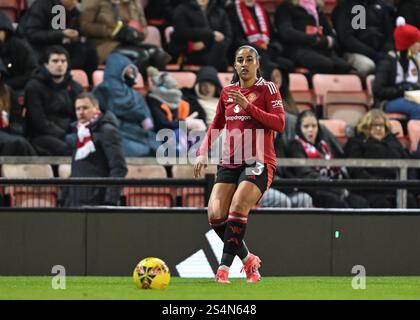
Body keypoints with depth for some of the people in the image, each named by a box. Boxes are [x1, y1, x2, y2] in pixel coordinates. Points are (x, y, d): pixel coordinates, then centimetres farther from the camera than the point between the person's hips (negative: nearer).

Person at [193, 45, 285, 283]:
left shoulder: (267, 89, 0)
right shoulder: (227, 92, 15)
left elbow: (279, 124, -11)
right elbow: (216, 126, 26)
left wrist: (249, 107, -19)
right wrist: (203, 152, 13)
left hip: (258, 162, -5)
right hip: (230, 163, 5)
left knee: (238, 208, -25)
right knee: (215, 214, -12)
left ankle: (225, 266, -18)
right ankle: (248, 260, 7)